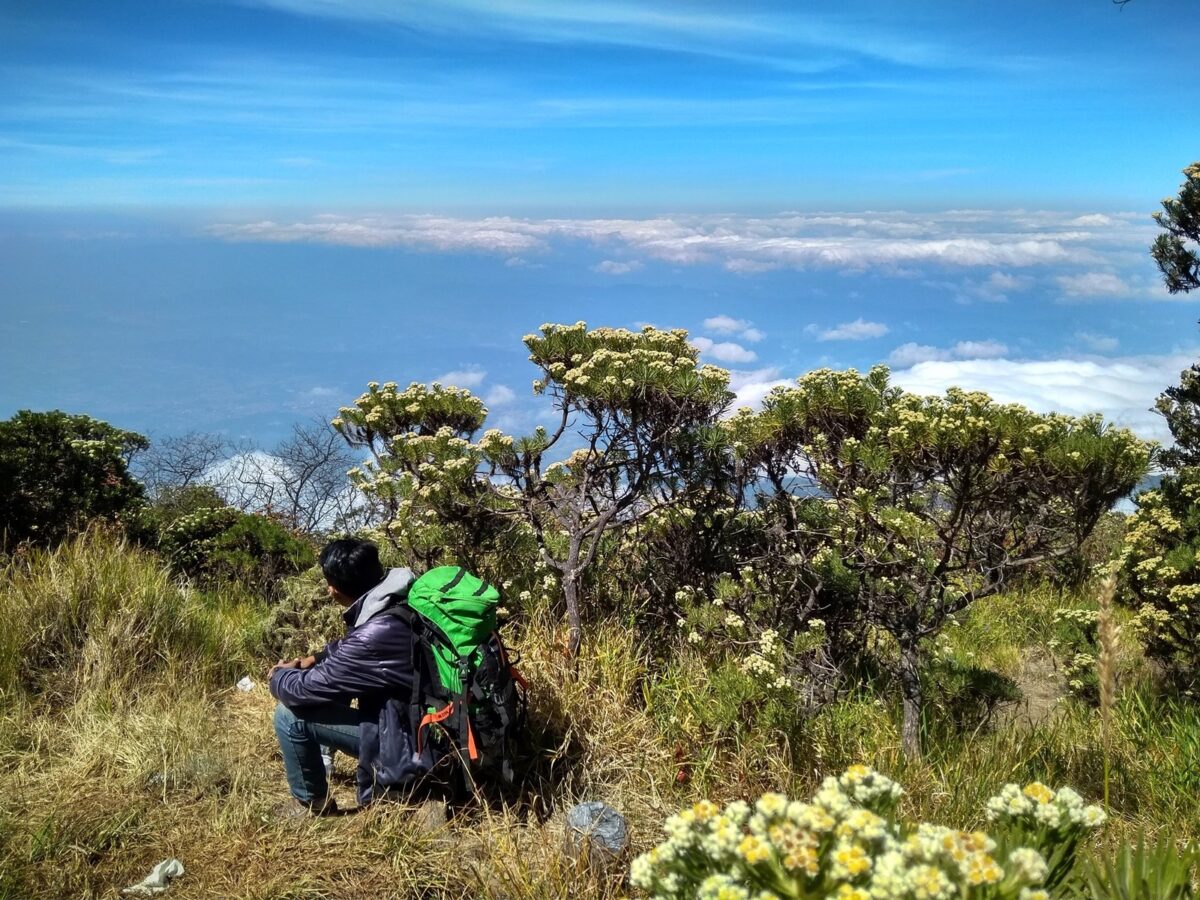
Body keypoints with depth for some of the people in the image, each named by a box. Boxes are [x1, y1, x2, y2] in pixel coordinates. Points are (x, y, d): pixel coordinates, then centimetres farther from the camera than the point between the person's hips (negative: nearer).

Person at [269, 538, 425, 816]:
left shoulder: (376, 635, -32)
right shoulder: (396, 601, -5)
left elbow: (306, 690, -19)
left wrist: (278, 675, 2)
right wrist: (314, 659, 9)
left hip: (407, 748, -9)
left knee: (289, 714, -10)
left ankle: (312, 804, 12)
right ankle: (320, 760, 35)